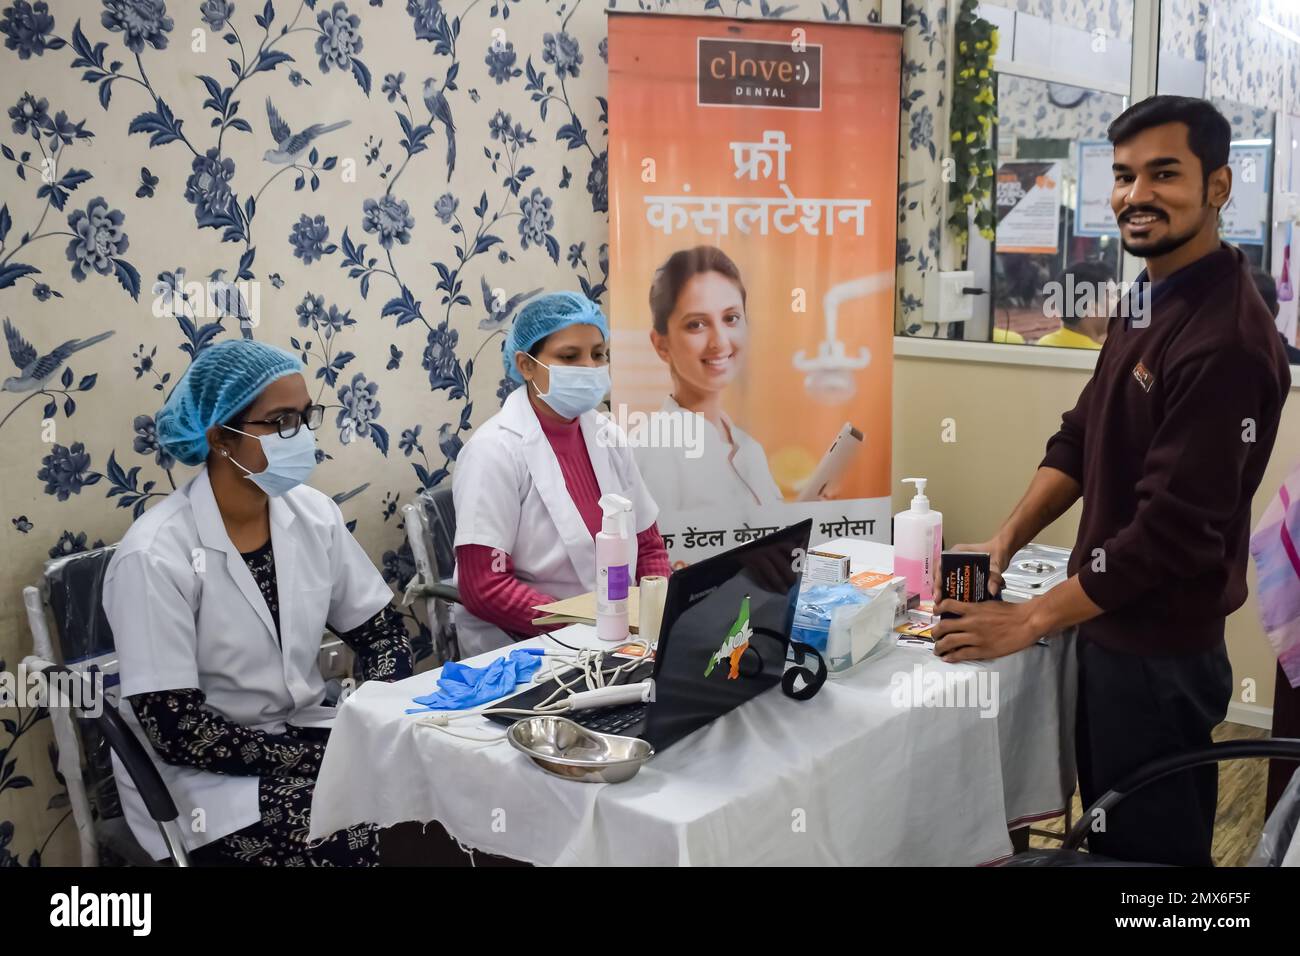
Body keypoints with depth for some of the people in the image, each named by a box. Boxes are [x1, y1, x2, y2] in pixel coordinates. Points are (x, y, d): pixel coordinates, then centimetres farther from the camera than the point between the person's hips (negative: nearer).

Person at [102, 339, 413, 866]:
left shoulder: (313, 513, -3)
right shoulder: (156, 556, -20)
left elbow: (382, 630, 5)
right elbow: (177, 729, -21)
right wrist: (322, 758, -20)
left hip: (305, 730, 6)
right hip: (202, 771, -5)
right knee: (352, 837, -28)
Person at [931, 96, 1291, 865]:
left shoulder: (1228, 340, -24)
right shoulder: (1149, 303, 7)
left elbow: (1175, 530, -26)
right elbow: (1081, 440, 12)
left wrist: (1031, 621, -20)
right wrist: (1006, 541, 0)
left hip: (1160, 652, -9)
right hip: (1109, 628, 9)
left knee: (1151, 849, 11)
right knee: (1107, 834, 24)